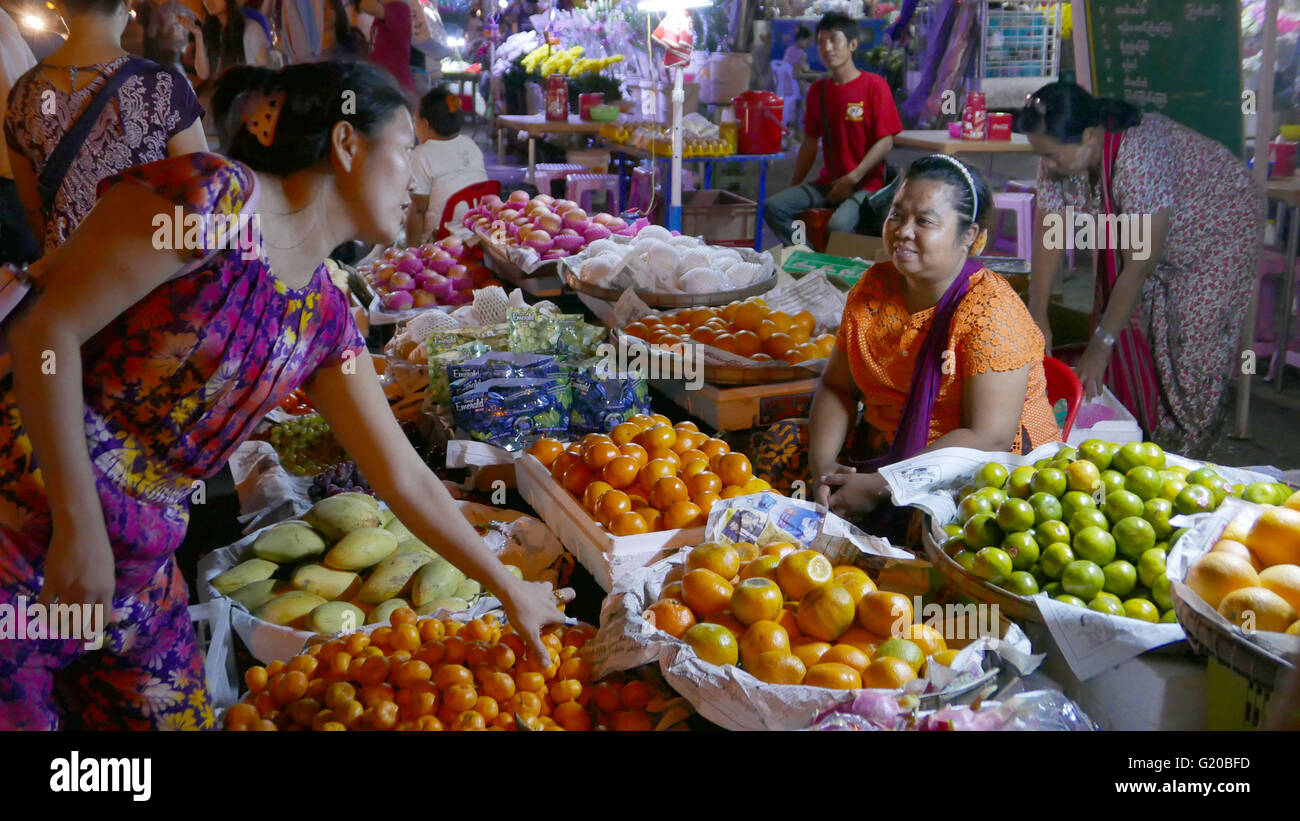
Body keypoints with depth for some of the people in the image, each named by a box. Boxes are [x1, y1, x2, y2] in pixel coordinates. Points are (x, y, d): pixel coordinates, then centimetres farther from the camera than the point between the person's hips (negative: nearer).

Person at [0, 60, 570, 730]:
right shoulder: (218, 194, -15)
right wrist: (79, 526, -18)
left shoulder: (324, 317, 7)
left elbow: (405, 477, 13)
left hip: (139, 571, 7)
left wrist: (511, 590, 18)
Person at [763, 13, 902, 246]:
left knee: (839, 224, -35)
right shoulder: (817, 90, 11)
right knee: (773, 207, -16)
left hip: (865, 185, -6)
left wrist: (851, 179, -16)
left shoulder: (874, 85, -7)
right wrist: (793, 187, 9)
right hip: (827, 183, 6)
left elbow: (886, 141, -11)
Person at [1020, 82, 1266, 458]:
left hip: (1218, 228, -7)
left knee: (1193, 348, -8)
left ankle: (1184, 462, 7)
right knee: (1131, 331, 3)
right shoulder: (1061, 157, -20)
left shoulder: (1141, 159, -41)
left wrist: (1100, 346, -32)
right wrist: (1038, 318, -21)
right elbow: (1048, 235, -16)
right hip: (1143, 241, 7)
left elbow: (1138, 267, -36)